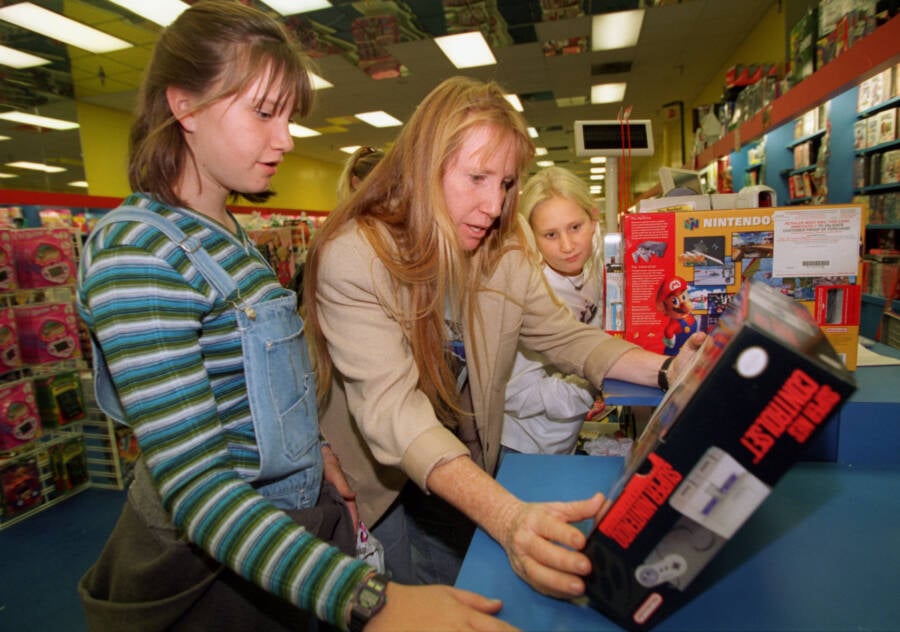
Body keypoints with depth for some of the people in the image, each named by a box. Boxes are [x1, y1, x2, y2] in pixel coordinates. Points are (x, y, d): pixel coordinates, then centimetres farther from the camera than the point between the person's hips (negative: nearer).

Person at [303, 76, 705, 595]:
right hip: (379, 495, -4)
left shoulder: (502, 256, -7)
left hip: (472, 482, 5)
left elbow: (567, 337, -3)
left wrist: (667, 370, -19)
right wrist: (507, 515, -47)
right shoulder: (354, 257, -26)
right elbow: (391, 408, -35)